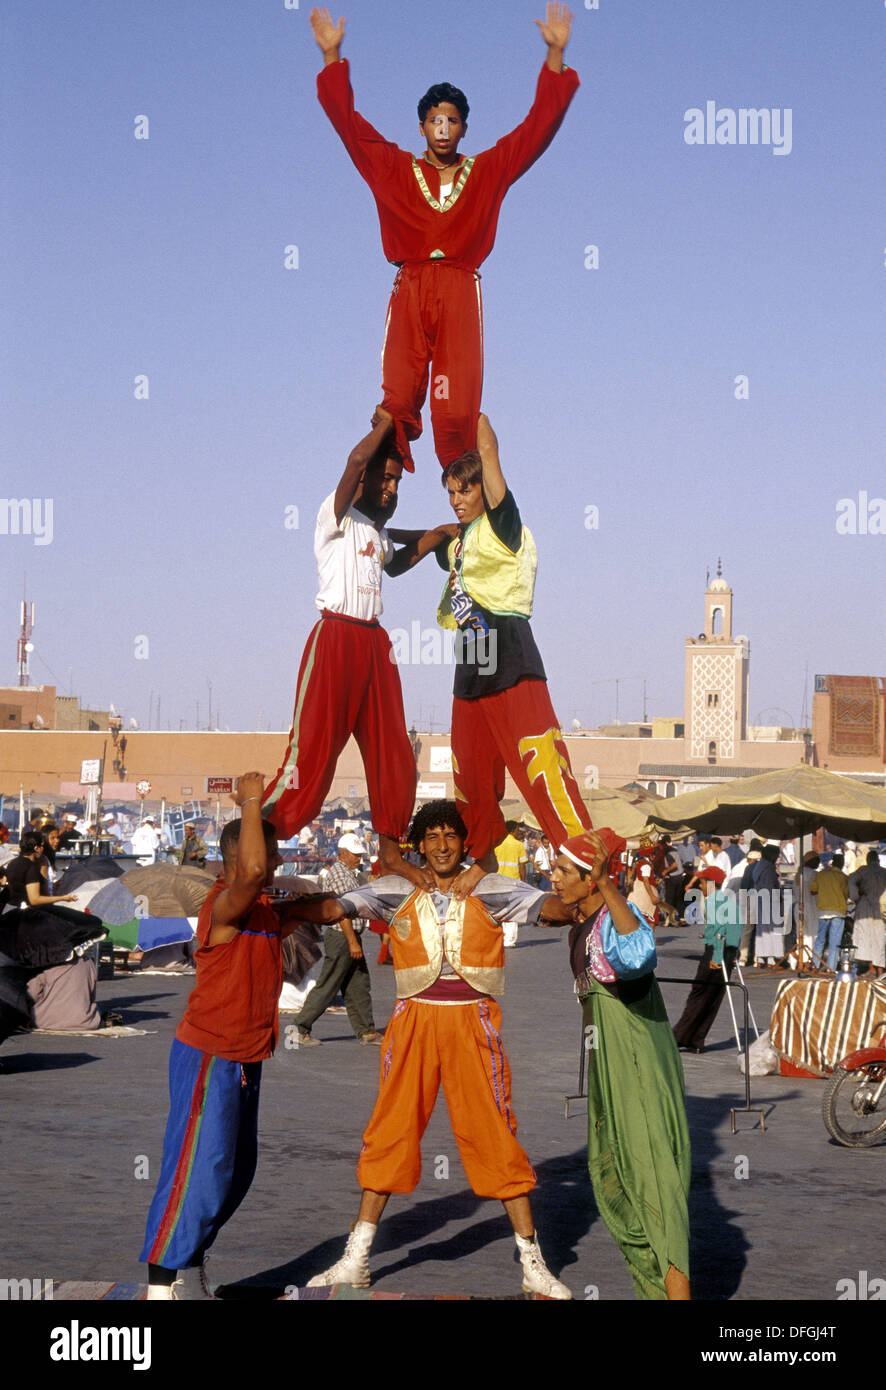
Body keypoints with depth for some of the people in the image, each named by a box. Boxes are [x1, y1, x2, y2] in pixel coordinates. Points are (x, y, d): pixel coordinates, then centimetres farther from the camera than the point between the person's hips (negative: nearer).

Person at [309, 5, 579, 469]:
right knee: (397, 401, -12)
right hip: (409, 291, 1)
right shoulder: (395, 171, 16)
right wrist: (332, 56, 13)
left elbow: (539, 124, 14)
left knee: (457, 408, -11)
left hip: (460, 294, 0)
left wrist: (555, 56, 8)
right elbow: (348, 122, 17)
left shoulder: (487, 171, 15)